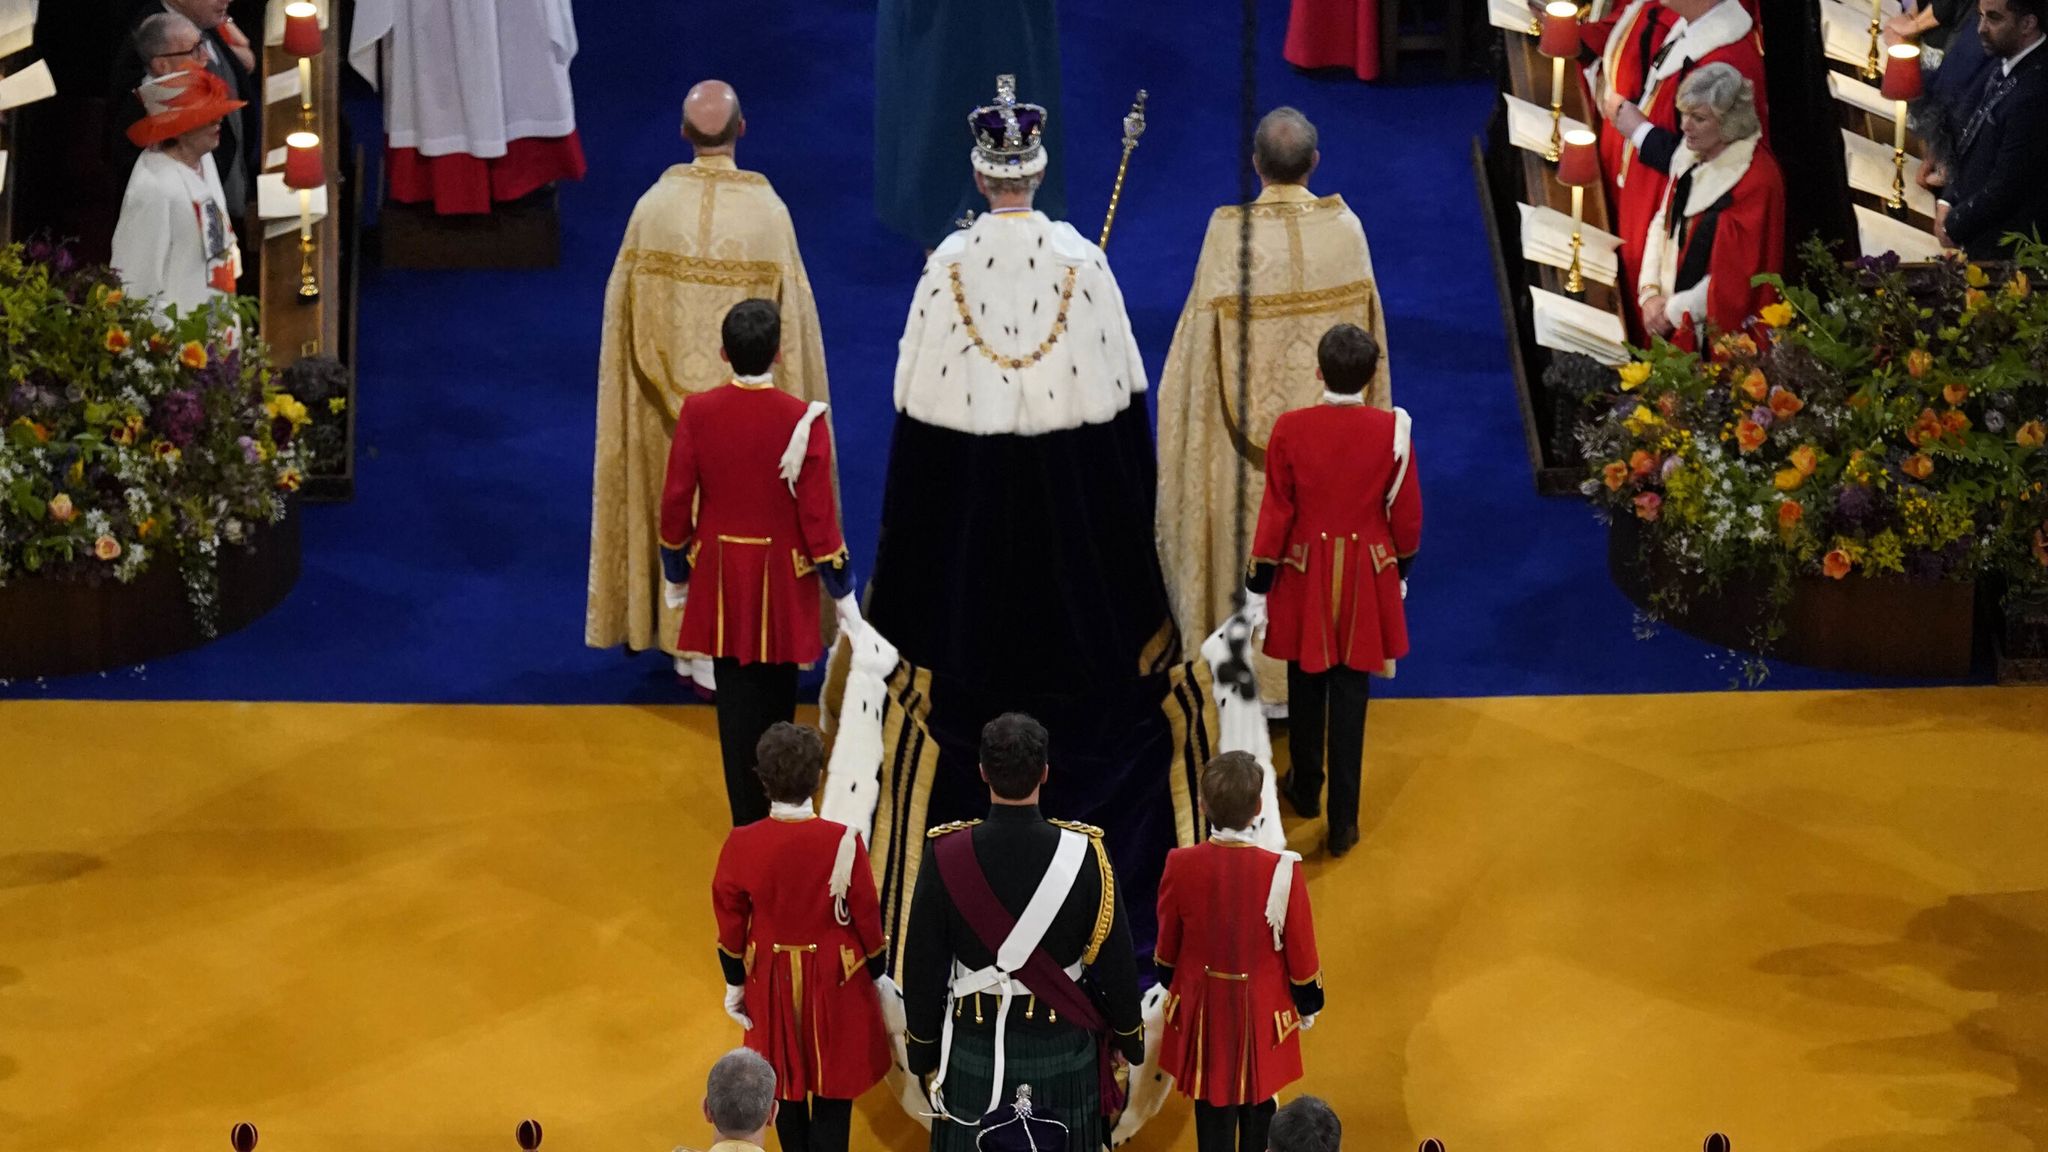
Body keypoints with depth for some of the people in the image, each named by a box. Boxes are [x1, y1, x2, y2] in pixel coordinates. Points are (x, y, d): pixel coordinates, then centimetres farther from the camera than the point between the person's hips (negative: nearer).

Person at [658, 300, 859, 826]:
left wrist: (677, 575, 11)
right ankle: (778, 810, 30)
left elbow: (675, 503, -4)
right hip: (782, 581, -1)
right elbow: (819, 516, -14)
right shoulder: (803, 420, -17)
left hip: (722, 578, 1)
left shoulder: (697, 412, -11)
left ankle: (749, 820, 11)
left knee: (737, 700, 10)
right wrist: (844, 594, -3)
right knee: (777, 697, 16)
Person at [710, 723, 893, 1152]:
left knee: (786, 1084, 19)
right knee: (833, 1089, 12)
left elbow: (731, 925, -6)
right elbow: (867, 918, -11)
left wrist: (735, 985, 9)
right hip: (835, 980, -2)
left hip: (772, 980, 2)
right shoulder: (843, 843, -22)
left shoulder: (741, 844, -17)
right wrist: (878, 976, 6)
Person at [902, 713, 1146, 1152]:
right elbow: (1117, 958, -5)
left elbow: (923, 966, -5)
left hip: (975, 1048, 0)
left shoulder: (946, 855, -12)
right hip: (1063, 1048, 0)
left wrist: (925, 1053, 7)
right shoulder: (1084, 852, -13)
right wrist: (1127, 1035, 11)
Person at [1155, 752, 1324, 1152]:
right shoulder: (1282, 872, -25)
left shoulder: (1181, 866, -19)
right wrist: (1308, 1007, 8)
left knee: (1213, 1111, 16)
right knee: (1257, 1113, 18)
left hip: (1203, 1011, 1)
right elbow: (1301, 954, -12)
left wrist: (1172, 985, 19)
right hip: (1262, 1012, -1)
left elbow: (1167, 947, -2)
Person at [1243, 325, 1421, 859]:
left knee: (1306, 689, 20)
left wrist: (1258, 586, 0)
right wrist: (1401, 570, 14)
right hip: (1366, 575, 0)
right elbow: (1406, 513, -4)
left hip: (1305, 573, 0)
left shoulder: (1290, 429, -15)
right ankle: (1343, 822, 10)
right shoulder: (1392, 429, -14)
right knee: (1350, 697, 7)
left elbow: (1275, 513, -10)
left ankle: (1306, 791, 39)